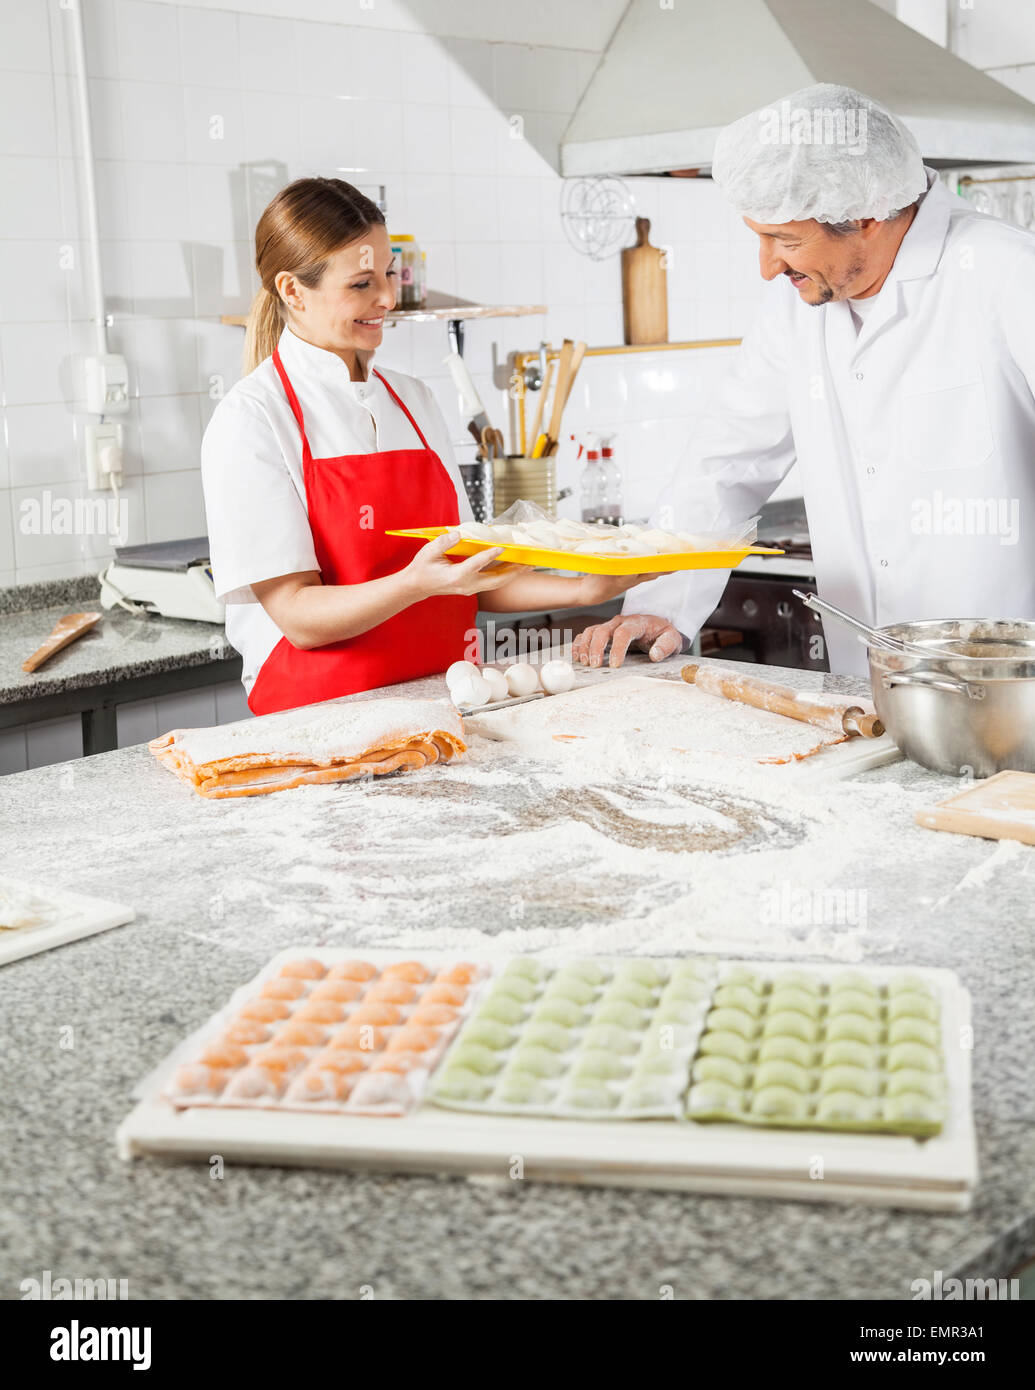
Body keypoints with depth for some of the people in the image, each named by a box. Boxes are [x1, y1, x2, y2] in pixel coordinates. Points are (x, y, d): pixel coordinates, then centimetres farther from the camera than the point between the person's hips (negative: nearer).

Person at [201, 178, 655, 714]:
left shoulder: (412, 400, 14)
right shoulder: (251, 418, -6)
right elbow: (300, 618, -12)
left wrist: (582, 590, 1)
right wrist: (416, 584, -28)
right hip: (321, 707, -4)